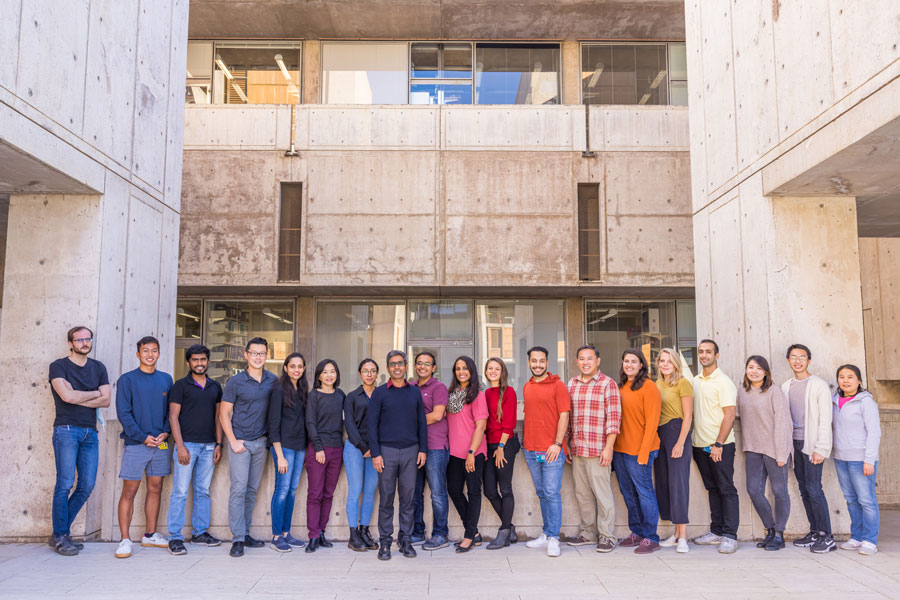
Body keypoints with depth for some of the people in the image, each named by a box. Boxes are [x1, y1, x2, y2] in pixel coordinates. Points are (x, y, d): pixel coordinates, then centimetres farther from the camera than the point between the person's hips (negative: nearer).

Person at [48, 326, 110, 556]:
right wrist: (94, 393, 0)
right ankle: (60, 537, 3)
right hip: (66, 430, -5)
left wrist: (77, 398, -6)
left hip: (90, 432, 5)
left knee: (87, 486, 1)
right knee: (65, 483, -8)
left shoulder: (98, 368, 15)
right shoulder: (59, 366, 2)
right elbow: (67, 396, -13)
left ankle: (61, 531, 15)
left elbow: (106, 400, 5)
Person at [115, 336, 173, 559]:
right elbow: (124, 413, -7)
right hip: (136, 443, -4)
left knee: (155, 489, 10)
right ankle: (125, 540, 5)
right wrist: (143, 437, -13)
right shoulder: (127, 379, -1)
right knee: (129, 491, -1)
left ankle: (150, 535, 20)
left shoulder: (166, 379, 11)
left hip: (161, 444, 4)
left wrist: (166, 432, -5)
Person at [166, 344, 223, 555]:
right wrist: (180, 446, -12)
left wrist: (218, 444, 7)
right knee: (180, 492, -4)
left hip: (208, 446, 4)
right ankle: (175, 537, 2)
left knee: (203, 491, 9)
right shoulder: (181, 385, 0)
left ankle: (200, 532, 19)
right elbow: (173, 416, -4)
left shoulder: (215, 386, 13)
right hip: (187, 444, -4)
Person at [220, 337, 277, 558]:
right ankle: (237, 539, -1)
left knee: (252, 490, 11)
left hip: (261, 442, 4)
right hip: (240, 441, -4)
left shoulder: (273, 380, 5)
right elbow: (224, 413, -3)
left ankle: (245, 533, 21)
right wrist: (233, 441, -10)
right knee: (238, 489, -6)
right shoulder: (235, 381, -6)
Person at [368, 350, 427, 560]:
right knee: (386, 498, 1)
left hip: (410, 450, 2)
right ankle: (385, 542, 11)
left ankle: (406, 540, 15)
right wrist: (375, 453, -7)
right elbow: (372, 424, -1)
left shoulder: (415, 392, 10)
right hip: (387, 450, -2)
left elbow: (421, 422, 12)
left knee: (408, 497, 5)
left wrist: (423, 449, 5)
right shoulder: (379, 393, 2)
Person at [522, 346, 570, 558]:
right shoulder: (527, 387, 13)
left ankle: (553, 539, 1)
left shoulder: (557, 385, -5)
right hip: (531, 451, 6)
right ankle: (546, 534, 23)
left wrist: (557, 443, -16)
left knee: (552, 494, -5)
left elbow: (564, 416, -9)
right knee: (542, 494, 13)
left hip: (551, 450, -6)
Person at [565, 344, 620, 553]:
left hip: (597, 449, -6)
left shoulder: (608, 384, -4)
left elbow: (614, 418, -8)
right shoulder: (571, 384, 13)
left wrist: (609, 447, -14)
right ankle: (588, 533, 23)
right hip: (576, 449, 6)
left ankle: (607, 536, 10)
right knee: (582, 493, 11)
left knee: (602, 493, -2)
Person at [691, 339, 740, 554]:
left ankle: (730, 536, 3)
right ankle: (716, 532, 21)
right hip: (700, 445, 7)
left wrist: (718, 444, -19)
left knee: (726, 489, -1)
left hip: (720, 446, -7)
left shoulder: (723, 382, -9)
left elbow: (730, 416, -14)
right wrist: (691, 439, 11)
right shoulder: (695, 381, 12)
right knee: (712, 488, 13)